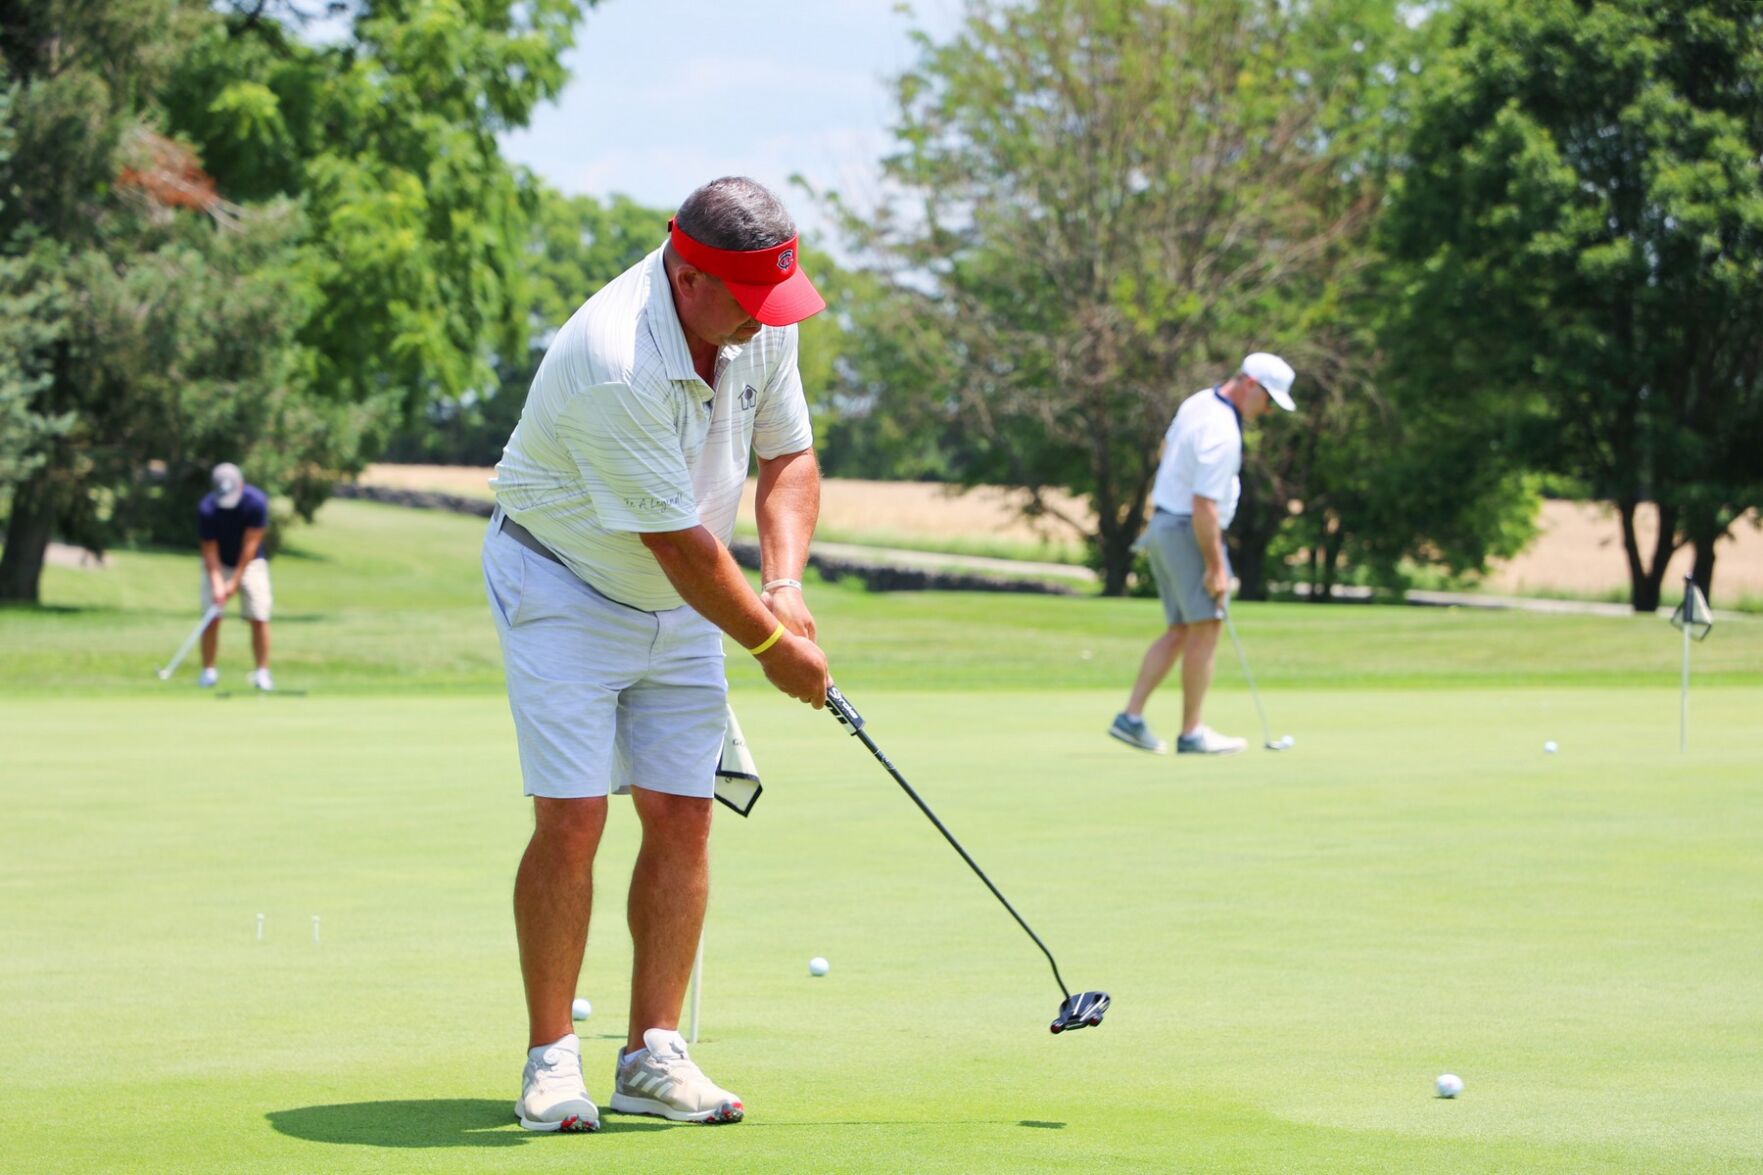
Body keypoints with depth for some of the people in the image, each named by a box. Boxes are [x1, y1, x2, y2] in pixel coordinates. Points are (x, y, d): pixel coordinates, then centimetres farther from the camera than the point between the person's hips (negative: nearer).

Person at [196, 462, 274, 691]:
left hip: (250, 562, 0)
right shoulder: (206, 508, -22)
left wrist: (235, 581, -19)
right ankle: (208, 671, 1)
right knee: (212, 618, -9)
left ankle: (262, 672, -2)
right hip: (218, 564, 0)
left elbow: (250, 544, -20)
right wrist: (217, 583, -27)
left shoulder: (256, 501, -24)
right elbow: (209, 549, -17)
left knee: (259, 618, -9)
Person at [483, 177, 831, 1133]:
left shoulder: (763, 319, -9)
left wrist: (784, 586, -13)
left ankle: (653, 1055, 4)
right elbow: (681, 544, -26)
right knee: (571, 820, -13)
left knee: (682, 816, 0)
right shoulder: (614, 364, -32)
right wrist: (769, 643, -15)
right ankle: (551, 1057, -2)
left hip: (681, 600, 7)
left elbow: (788, 454, 3)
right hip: (563, 585, -7)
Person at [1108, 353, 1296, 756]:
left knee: (1180, 632, 11)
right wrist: (1215, 567, -20)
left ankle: (1131, 717, 6)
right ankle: (1192, 733, -2)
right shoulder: (1223, 433, -24)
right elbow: (1204, 506, -25)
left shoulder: (1199, 402, 7)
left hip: (1164, 525, 10)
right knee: (1205, 629, -4)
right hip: (1191, 534, -10)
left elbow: (1167, 446, 24)